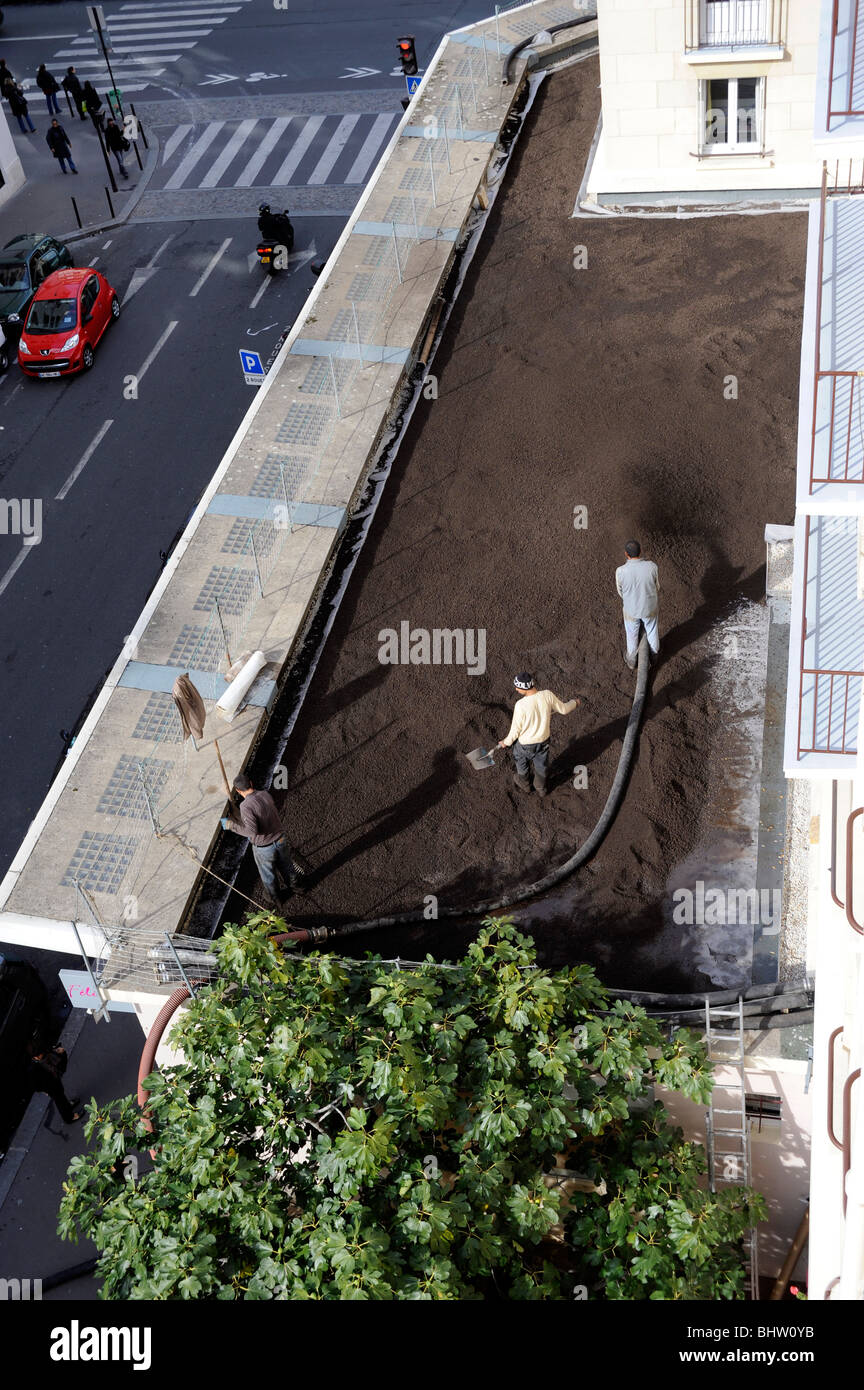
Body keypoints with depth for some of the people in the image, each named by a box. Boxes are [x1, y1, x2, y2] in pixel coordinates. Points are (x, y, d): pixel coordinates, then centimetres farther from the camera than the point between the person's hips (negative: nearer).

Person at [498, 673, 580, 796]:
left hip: (525, 743, -3)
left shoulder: (520, 705, -35)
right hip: (543, 740, 3)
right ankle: (541, 789, 53)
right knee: (541, 766, 30)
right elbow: (563, 709, -6)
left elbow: (516, 729, -21)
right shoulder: (548, 695, -24)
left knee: (522, 765, 30)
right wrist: (575, 703, 16)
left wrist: (507, 742, -1)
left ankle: (524, 785, 56)